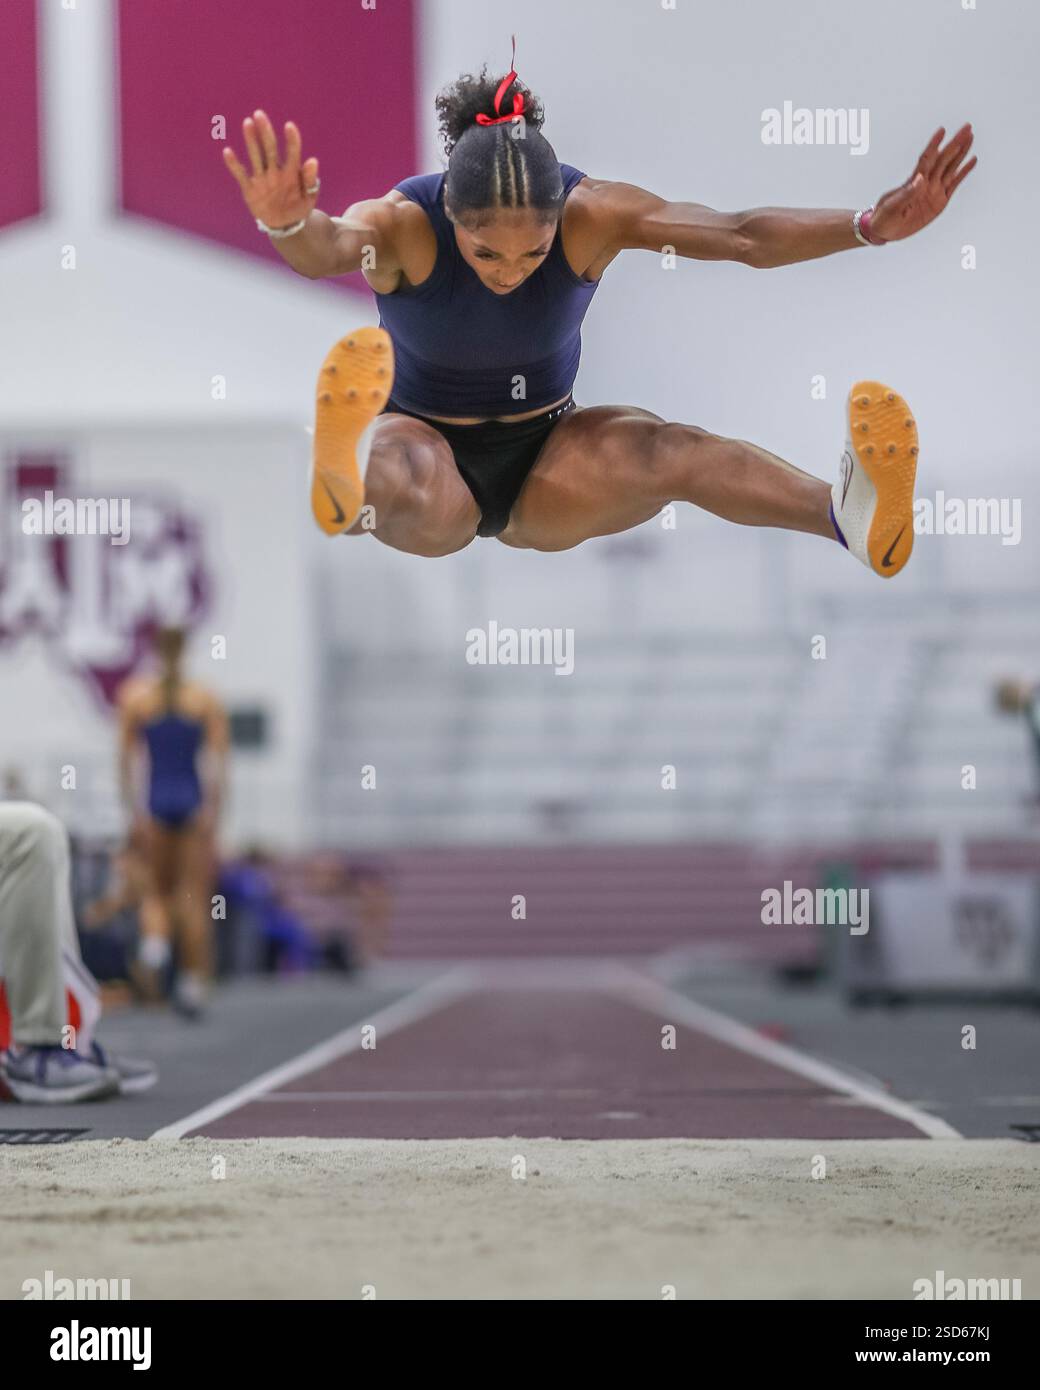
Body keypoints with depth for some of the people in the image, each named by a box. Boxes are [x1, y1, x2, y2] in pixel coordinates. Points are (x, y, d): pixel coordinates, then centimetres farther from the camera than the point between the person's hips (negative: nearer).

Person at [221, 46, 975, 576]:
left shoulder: (592, 215, -20)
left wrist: (872, 226, -46)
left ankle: (847, 512, -56)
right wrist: (292, 227, -75)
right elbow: (326, 250, -49)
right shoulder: (401, 224, -25)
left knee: (665, 447, -32)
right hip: (426, 439, 0)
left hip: (544, 455, 1)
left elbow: (743, 235, -30)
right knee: (418, 498, -40)